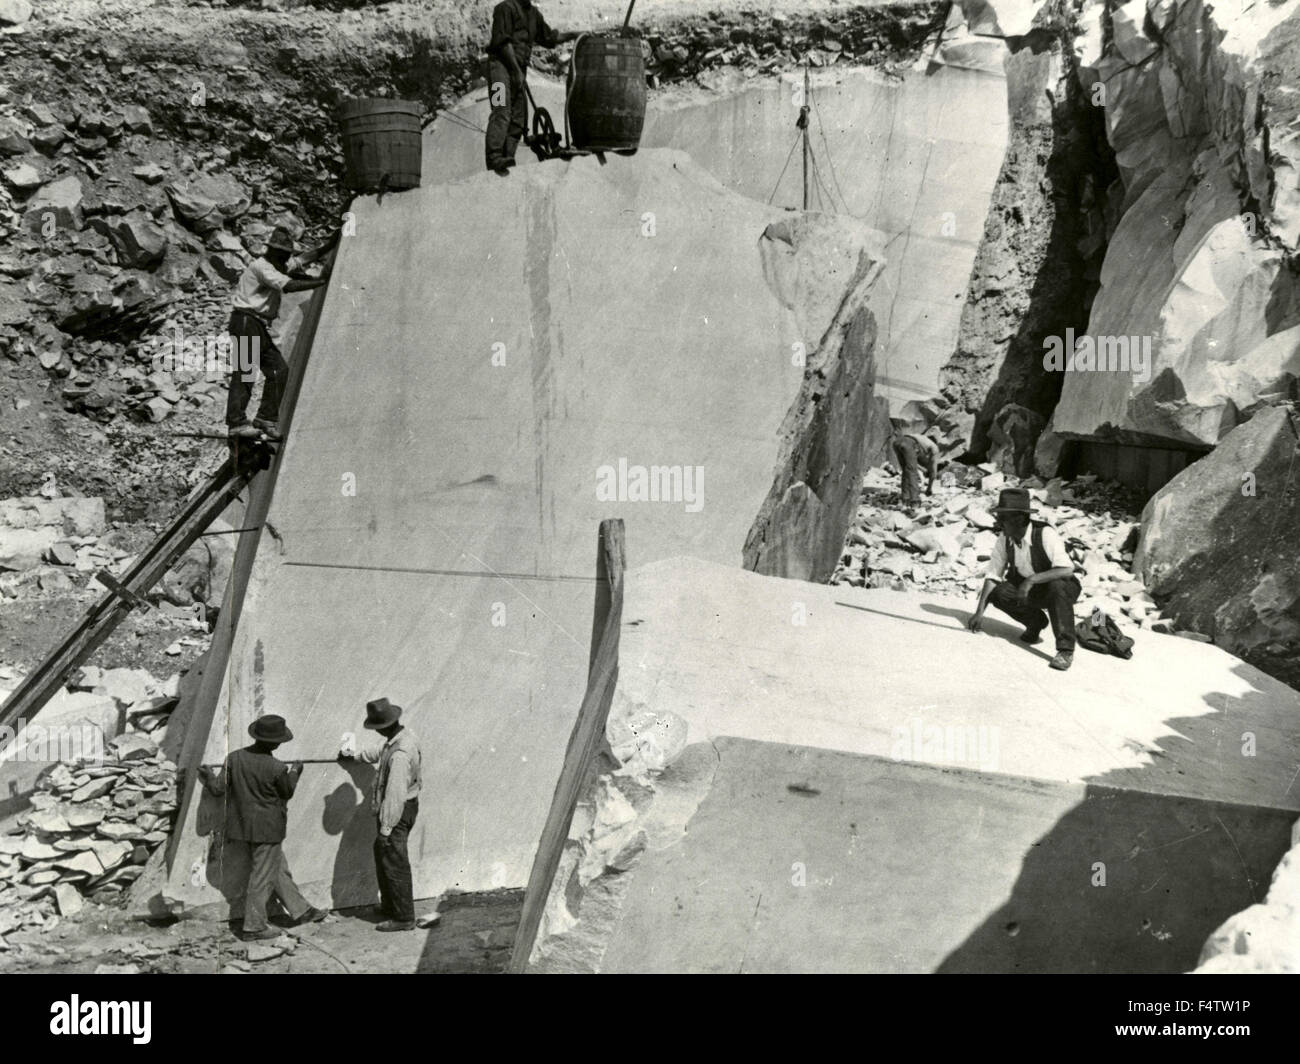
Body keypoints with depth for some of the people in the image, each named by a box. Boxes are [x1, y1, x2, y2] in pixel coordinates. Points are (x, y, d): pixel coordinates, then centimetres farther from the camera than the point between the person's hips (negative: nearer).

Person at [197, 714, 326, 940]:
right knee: (262, 877, 6)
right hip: (266, 829, -7)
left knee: (278, 869, 19)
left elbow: (218, 789, 0)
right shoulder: (276, 767, -20)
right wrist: (295, 772, 15)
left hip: (241, 828, 7)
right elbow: (287, 792, -2)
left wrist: (208, 775, 20)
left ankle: (301, 911, 30)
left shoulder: (235, 758, -5)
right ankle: (253, 927, 13)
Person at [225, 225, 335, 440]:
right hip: (246, 321, -10)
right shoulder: (260, 267, -13)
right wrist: (321, 281, -20)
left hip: (259, 326, 10)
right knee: (245, 370, -13)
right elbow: (289, 286, -24)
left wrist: (330, 245, 5)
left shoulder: (280, 265, 17)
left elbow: (309, 258, 17)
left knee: (278, 369, 3)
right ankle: (236, 422, -15)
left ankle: (266, 419, 4)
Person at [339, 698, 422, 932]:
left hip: (398, 812, -10)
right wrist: (355, 753, 32)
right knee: (381, 853, 22)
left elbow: (395, 795, -27)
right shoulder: (404, 735, -1)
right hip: (404, 807, 10)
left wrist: (386, 829, -22)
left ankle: (404, 918, 12)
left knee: (395, 864, 1)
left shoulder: (399, 754, -31)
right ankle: (389, 905, 36)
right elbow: (378, 749, 22)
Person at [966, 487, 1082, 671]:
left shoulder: (1045, 534, -28)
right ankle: (1035, 622, 6)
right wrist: (980, 611, -20)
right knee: (998, 592, -21)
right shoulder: (1004, 539, -12)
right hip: (1028, 589, 5)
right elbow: (993, 575, -11)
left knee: (1056, 587, -39)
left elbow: (1066, 570, -38)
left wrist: (1031, 579, -45)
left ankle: (1065, 649, -29)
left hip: (1063, 587, -5)